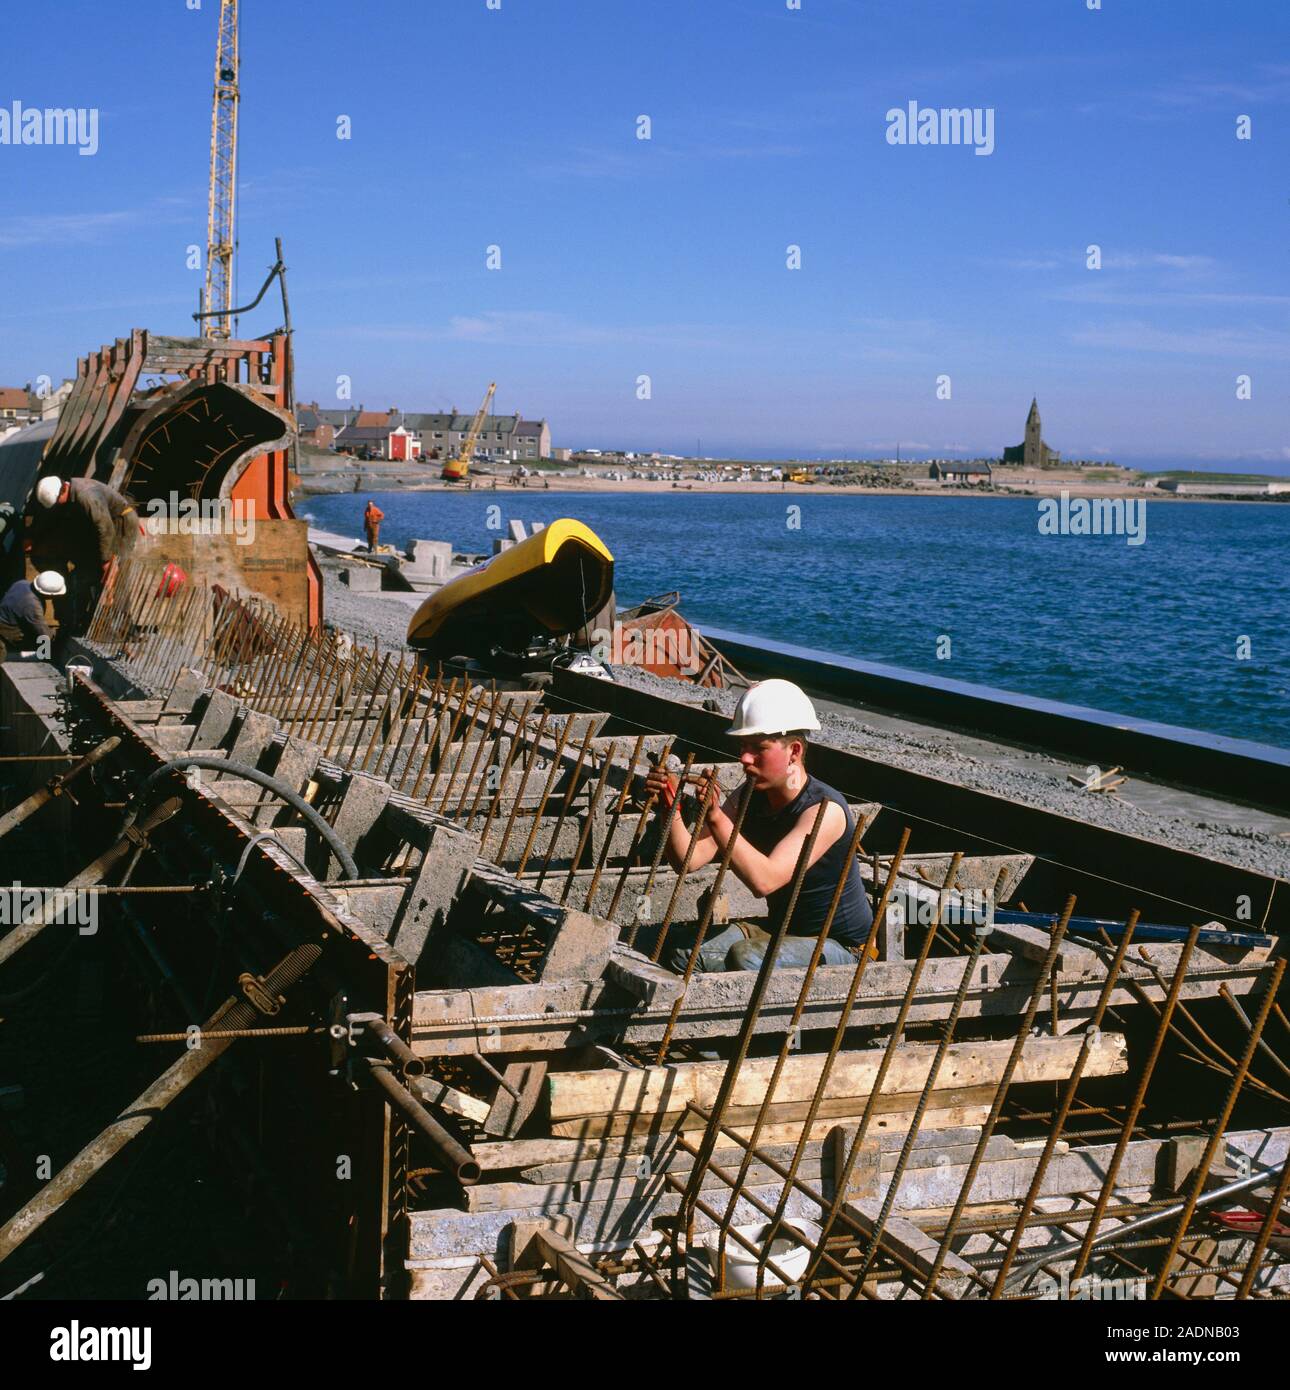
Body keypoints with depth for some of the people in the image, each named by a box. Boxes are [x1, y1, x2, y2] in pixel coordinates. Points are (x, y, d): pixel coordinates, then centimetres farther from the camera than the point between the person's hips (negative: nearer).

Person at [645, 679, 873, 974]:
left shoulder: (824, 809, -25)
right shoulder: (749, 797, -1)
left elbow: (764, 880, -37)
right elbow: (689, 859, -8)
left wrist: (716, 818, -43)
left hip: (841, 947, -8)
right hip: (779, 931, 8)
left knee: (746, 958, -34)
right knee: (678, 948, -9)